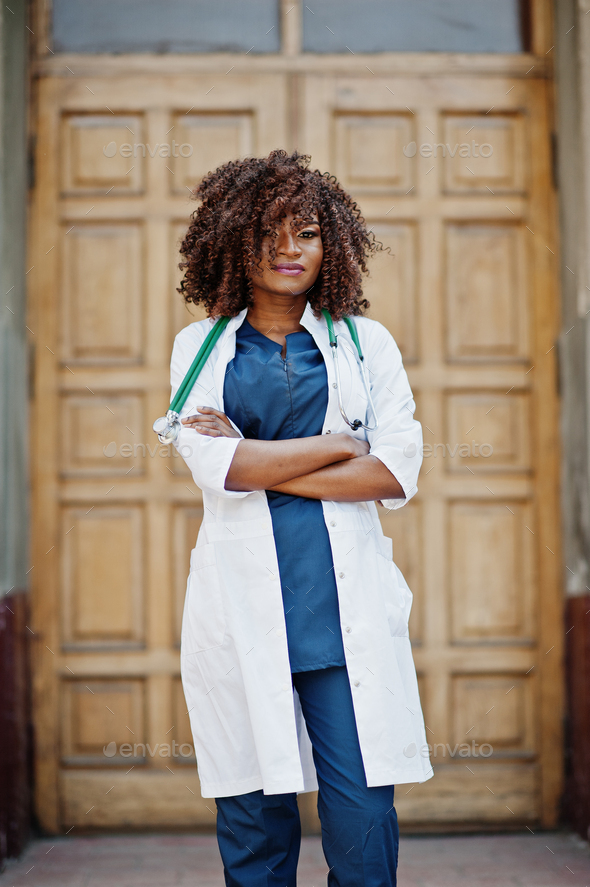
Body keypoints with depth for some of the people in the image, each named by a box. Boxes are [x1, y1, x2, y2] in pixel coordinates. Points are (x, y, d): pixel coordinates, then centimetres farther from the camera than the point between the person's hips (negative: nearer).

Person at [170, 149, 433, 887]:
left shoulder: (367, 343, 12)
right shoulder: (199, 347, 12)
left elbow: (398, 473, 0)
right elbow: (211, 466, -4)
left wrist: (258, 464, -5)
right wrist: (341, 446, -4)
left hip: (346, 601, 0)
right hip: (241, 600, 0)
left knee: (362, 811, -5)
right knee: (253, 811, 1)